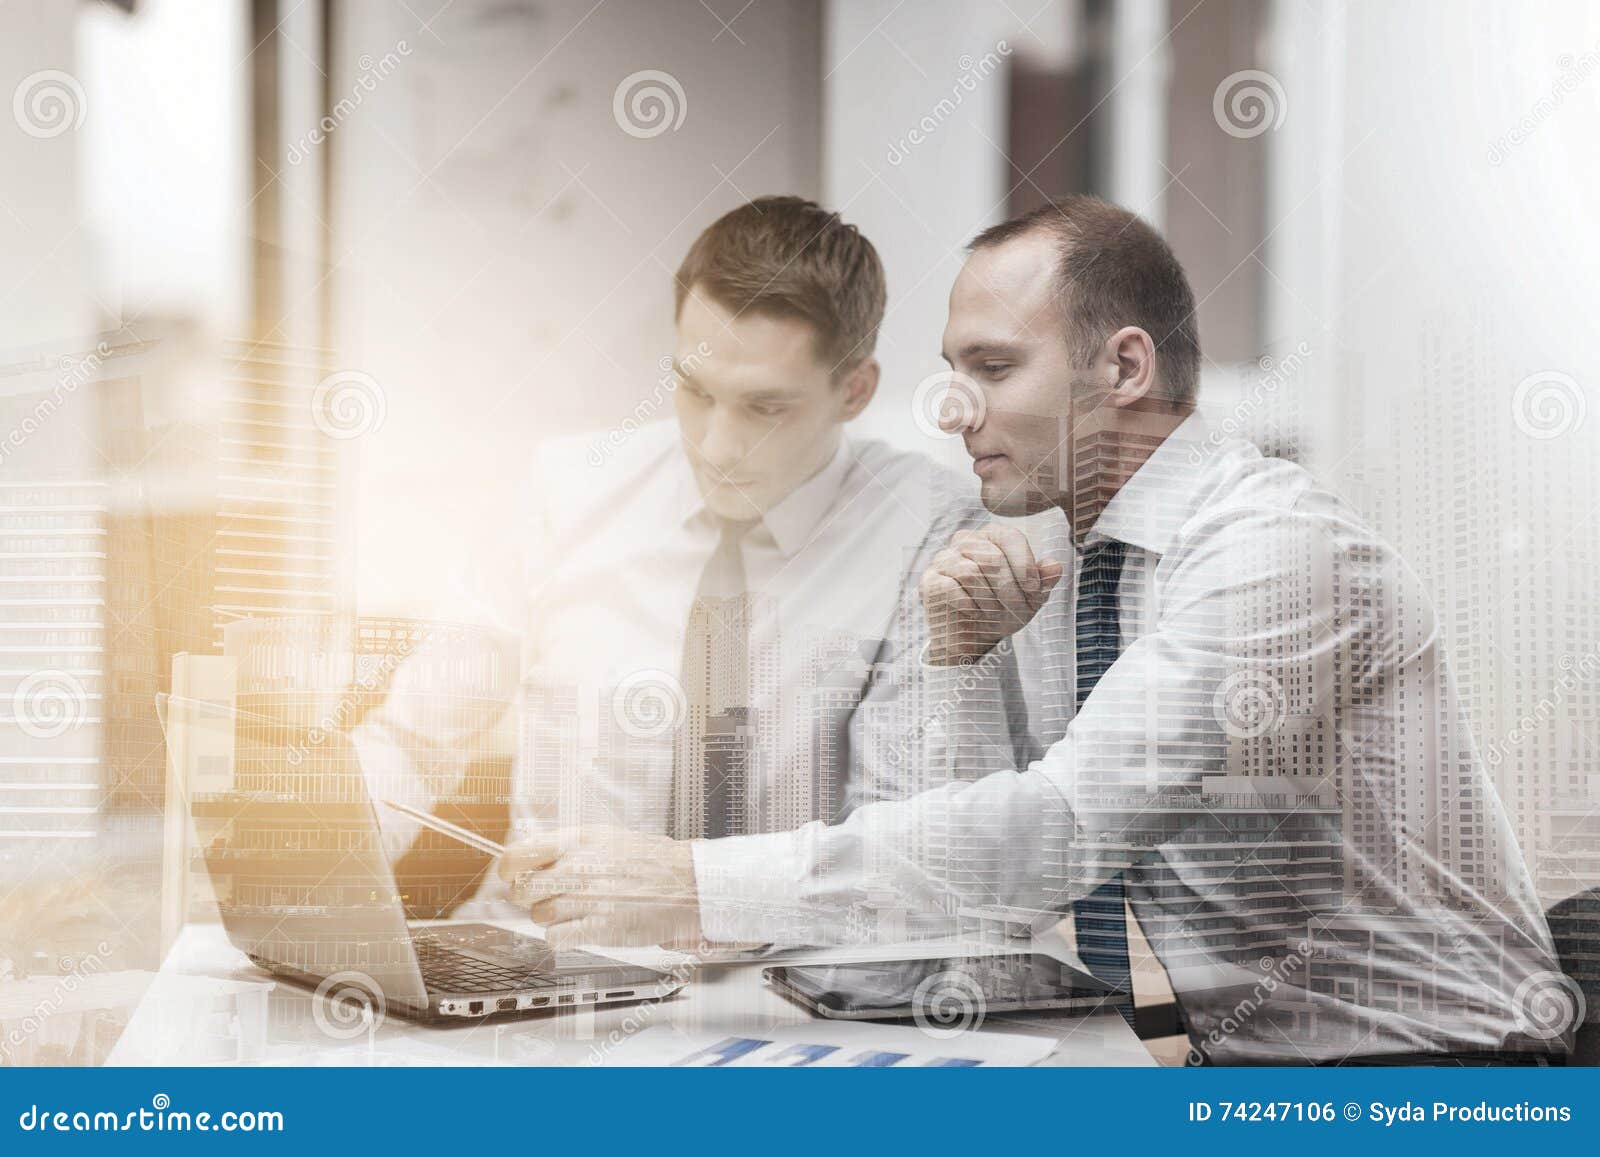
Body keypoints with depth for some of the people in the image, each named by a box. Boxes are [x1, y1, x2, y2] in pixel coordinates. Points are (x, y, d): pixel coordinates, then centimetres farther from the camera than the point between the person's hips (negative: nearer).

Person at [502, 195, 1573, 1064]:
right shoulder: (1080, 574, 9)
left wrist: (688, 887, -31)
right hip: (1247, 1062, 7)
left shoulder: (1275, 548, -18)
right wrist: (963, 659, -5)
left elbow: (1061, 830, -29)